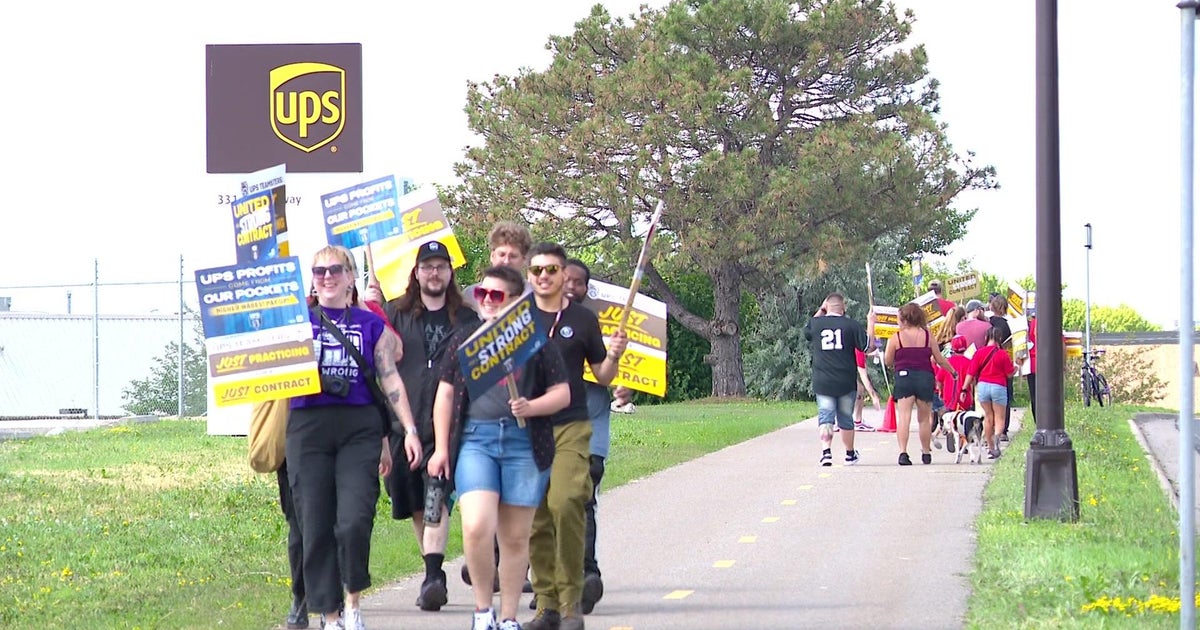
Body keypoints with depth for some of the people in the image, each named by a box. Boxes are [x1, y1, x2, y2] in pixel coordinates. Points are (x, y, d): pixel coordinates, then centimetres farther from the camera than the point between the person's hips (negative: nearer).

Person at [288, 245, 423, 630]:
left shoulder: (371, 324, 11)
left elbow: (390, 378, 7)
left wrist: (409, 430, 2)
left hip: (360, 428, -1)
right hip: (308, 427, 1)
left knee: (354, 522, -15)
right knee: (316, 527, 0)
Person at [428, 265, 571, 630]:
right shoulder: (464, 340, 14)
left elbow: (562, 393, 6)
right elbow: (446, 395, 15)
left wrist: (531, 407, -13)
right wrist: (441, 447, 8)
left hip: (524, 443, 0)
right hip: (475, 439, 0)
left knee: (515, 536, 4)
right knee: (477, 527, -17)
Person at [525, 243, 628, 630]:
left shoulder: (582, 320, 8)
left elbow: (603, 377, 14)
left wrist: (613, 357, -5)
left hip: (571, 427, -2)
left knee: (565, 503, -20)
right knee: (534, 517, 1)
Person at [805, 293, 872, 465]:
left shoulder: (815, 323, 1)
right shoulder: (851, 325, -4)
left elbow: (807, 331, 25)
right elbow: (868, 347, -4)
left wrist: (820, 311, 25)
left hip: (822, 381, 0)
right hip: (846, 382, 0)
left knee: (825, 417, -3)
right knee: (846, 418, 14)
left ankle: (826, 451, -23)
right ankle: (850, 454, 27)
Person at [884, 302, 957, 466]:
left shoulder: (896, 337, 0)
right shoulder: (927, 336, 6)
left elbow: (888, 361, 3)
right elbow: (939, 359, 10)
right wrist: (952, 371, 26)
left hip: (904, 377, -2)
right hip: (925, 377, 2)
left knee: (903, 417, -8)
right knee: (924, 418, 15)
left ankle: (903, 452, -23)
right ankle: (926, 453, 25)